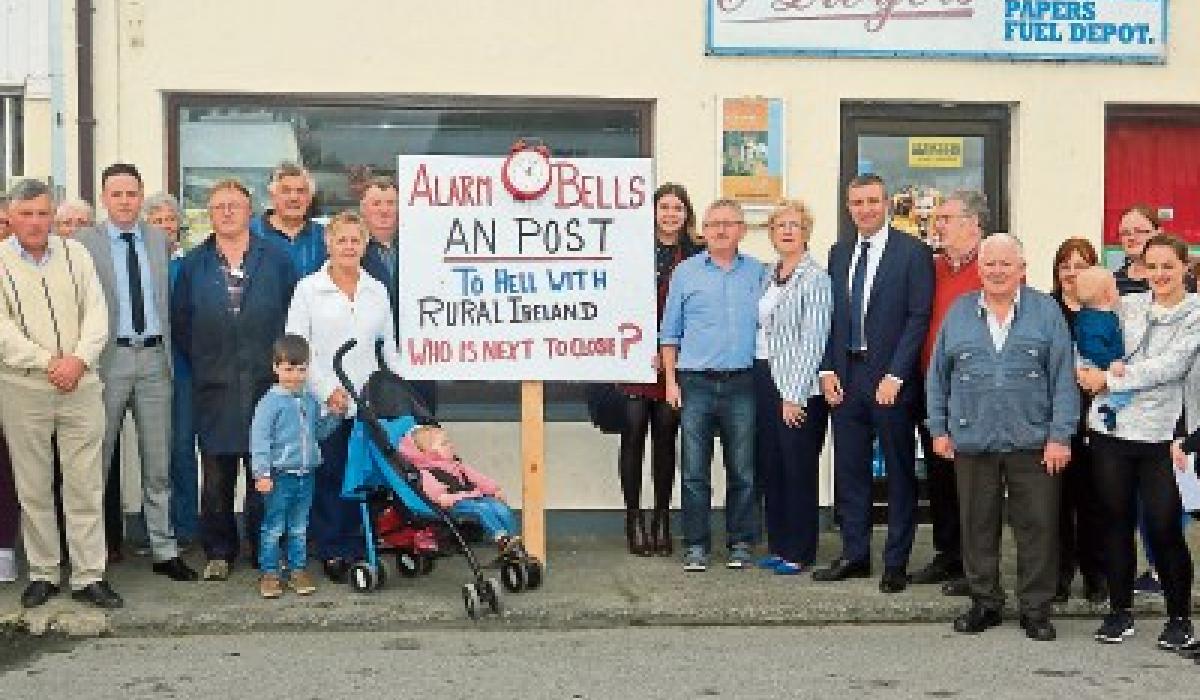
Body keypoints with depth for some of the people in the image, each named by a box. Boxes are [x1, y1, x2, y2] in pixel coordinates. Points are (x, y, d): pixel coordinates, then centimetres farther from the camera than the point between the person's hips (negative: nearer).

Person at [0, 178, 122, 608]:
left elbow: (97, 313, 4)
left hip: (80, 384, 2)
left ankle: (89, 577, 8)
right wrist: (47, 362, -15)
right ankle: (42, 574, 19)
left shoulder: (74, 253, 8)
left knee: (85, 487, 2)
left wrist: (79, 359, -11)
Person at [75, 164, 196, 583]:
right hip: (109, 359, -3)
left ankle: (165, 551, 17)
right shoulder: (83, 243, -1)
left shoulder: (160, 240, 10)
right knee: (97, 459, 4)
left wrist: (173, 352, 10)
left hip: (154, 359, 3)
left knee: (159, 462, 9)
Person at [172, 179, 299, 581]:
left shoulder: (277, 260, 5)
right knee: (215, 475, 5)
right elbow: (180, 322, 11)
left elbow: (293, 314, 5)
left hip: (266, 381, -1)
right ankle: (218, 552, 14)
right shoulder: (193, 264, 10)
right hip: (214, 386, 1)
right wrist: (199, 363, 6)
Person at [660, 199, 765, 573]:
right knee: (694, 470, 0)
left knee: (743, 471, 4)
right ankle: (696, 545, 8)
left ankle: (741, 543, 14)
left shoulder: (758, 272, 10)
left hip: (742, 384, 1)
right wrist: (670, 380, 2)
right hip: (696, 383, 0)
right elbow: (670, 332, 10)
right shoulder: (686, 272, 8)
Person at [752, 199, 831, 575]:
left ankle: (799, 551, 10)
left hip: (797, 388, -7)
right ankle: (778, 545, 21)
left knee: (798, 470, 0)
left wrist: (795, 396, -16)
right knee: (768, 467, 10)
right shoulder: (768, 275, 13)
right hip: (764, 379, 7)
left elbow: (813, 341, -13)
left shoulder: (815, 278, -8)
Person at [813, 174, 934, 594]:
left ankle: (896, 563, 12)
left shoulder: (913, 253, -5)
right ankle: (854, 555, 22)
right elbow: (831, 317, 13)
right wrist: (828, 370, 2)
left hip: (890, 378, -5)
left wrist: (895, 376, -15)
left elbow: (919, 318, -10)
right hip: (847, 377, 5)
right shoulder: (839, 254, 12)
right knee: (849, 469, 11)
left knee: (900, 472, 4)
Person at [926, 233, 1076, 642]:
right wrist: (939, 429, 5)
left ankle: (1036, 608, 14)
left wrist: (1060, 436, -7)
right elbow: (937, 375, 11)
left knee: (1037, 528, 2)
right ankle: (985, 602, 22)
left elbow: (1064, 378, -2)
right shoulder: (959, 313, 8)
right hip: (972, 442, 2)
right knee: (977, 527, 9)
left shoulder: (1046, 312, 2)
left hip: (1033, 443, -2)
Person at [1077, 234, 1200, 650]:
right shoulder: (1127, 305, 8)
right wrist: (1094, 370, -12)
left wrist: (1110, 380, -12)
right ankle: (1120, 610, 22)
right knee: (1116, 522, 9)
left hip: (1160, 435, -3)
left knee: (1164, 528, -3)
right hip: (1111, 429, 3)